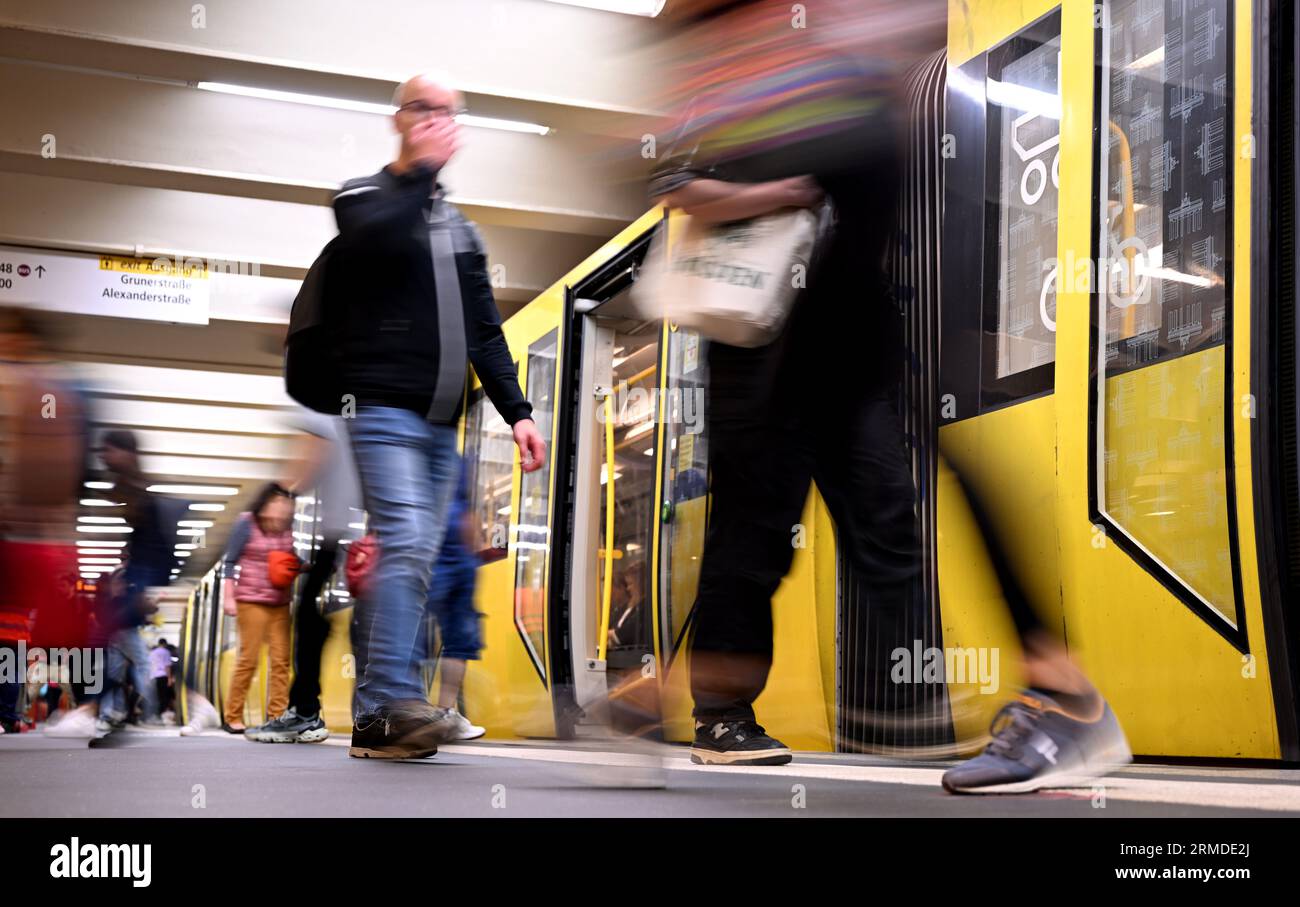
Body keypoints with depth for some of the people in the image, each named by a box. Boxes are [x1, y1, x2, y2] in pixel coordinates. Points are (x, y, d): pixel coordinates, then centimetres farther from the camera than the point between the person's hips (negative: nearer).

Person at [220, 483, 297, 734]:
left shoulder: (286, 526, 3)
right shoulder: (247, 523, -8)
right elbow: (230, 562, -5)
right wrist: (228, 597, -11)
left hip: (280, 603, 4)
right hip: (251, 600, -4)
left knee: (281, 660, 0)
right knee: (249, 658, -3)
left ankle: (277, 717, 4)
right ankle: (232, 717, 7)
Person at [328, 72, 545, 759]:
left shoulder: (462, 228, 23)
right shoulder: (363, 196, 6)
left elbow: (485, 333, 19)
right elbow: (376, 241, -21)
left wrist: (517, 411, 9)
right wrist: (421, 170, -11)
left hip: (442, 424, 6)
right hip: (384, 412, -6)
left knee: (414, 562, 2)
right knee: (404, 546, -21)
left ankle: (373, 717, 6)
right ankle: (399, 702, -25)